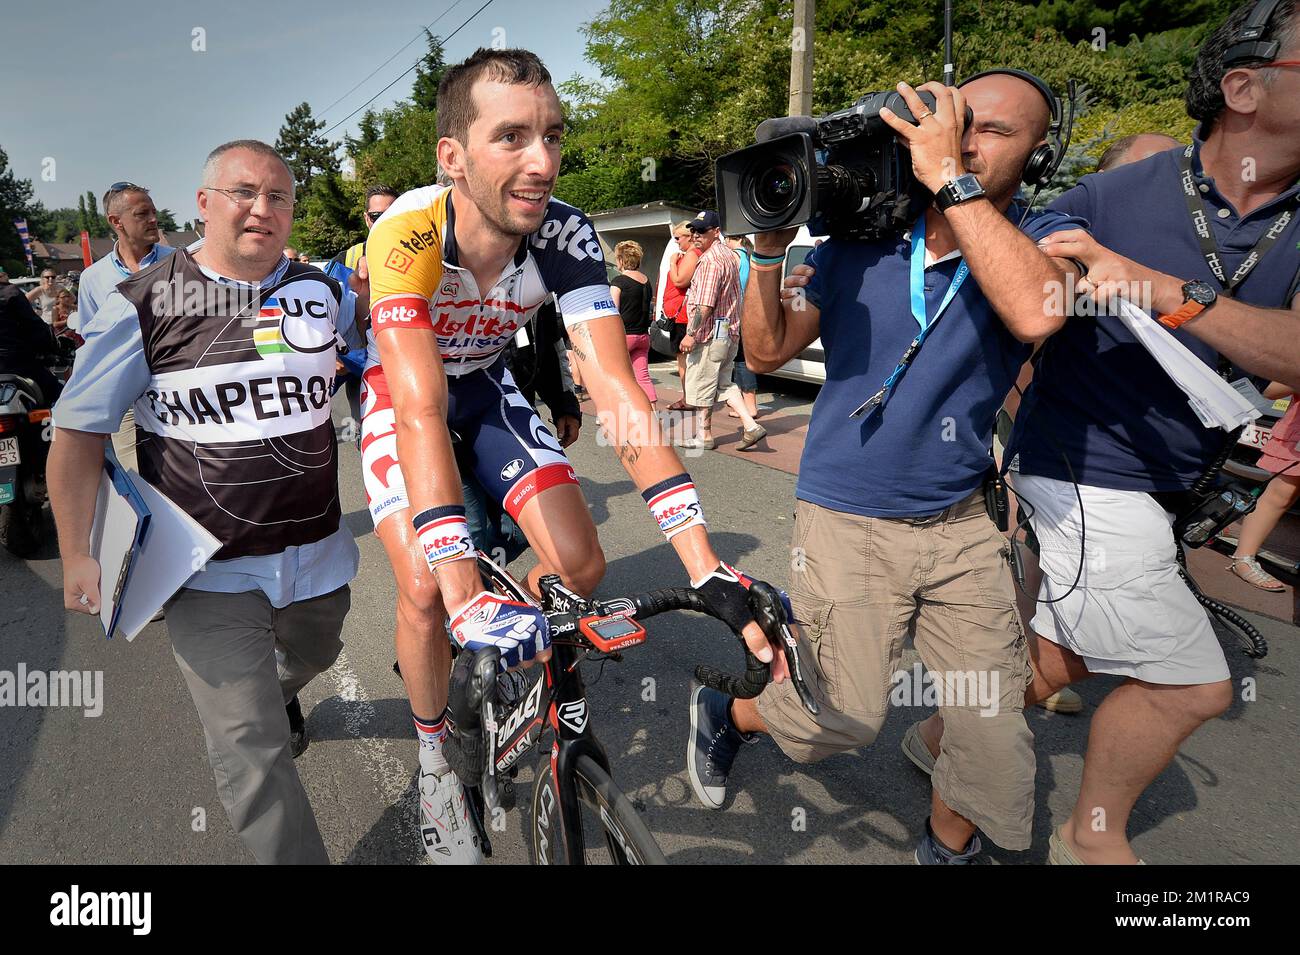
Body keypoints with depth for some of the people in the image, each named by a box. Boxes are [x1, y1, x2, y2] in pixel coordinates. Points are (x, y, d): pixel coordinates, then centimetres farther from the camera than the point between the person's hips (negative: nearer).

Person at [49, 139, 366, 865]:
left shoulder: (326, 293, 0)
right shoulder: (142, 305, -8)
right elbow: (80, 432, -3)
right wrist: (76, 554, -5)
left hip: (316, 555, 4)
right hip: (210, 572, -4)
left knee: (311, 658, 31)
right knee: (252, 756, -7)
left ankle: (274, 696, 66)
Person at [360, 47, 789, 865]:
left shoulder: (566, 235, -26)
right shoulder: (406, 235, -34)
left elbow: (619, 392, -32)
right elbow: (421, 410, -43)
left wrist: (709, 570, -40)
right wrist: (464, 594, -54)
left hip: (486, 381, 3)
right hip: (400, 390, -2)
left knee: (582, 566, -10)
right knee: (425, 589, -19)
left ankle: (513, 675, 24)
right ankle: (437, 757, 11)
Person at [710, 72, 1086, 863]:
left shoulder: (1044, 238, -3)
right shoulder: (860, 244, -1)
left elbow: (1035, 311, -28)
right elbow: (767, 352, -1)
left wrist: (949, 177, -25)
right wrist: (770, 246, -13)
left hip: (961, 524, 2)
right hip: (847, 520, -1)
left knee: (995, 723, 8)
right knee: (846, 720, -1)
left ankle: (950, 847, 39)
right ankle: (725, 712, 31)